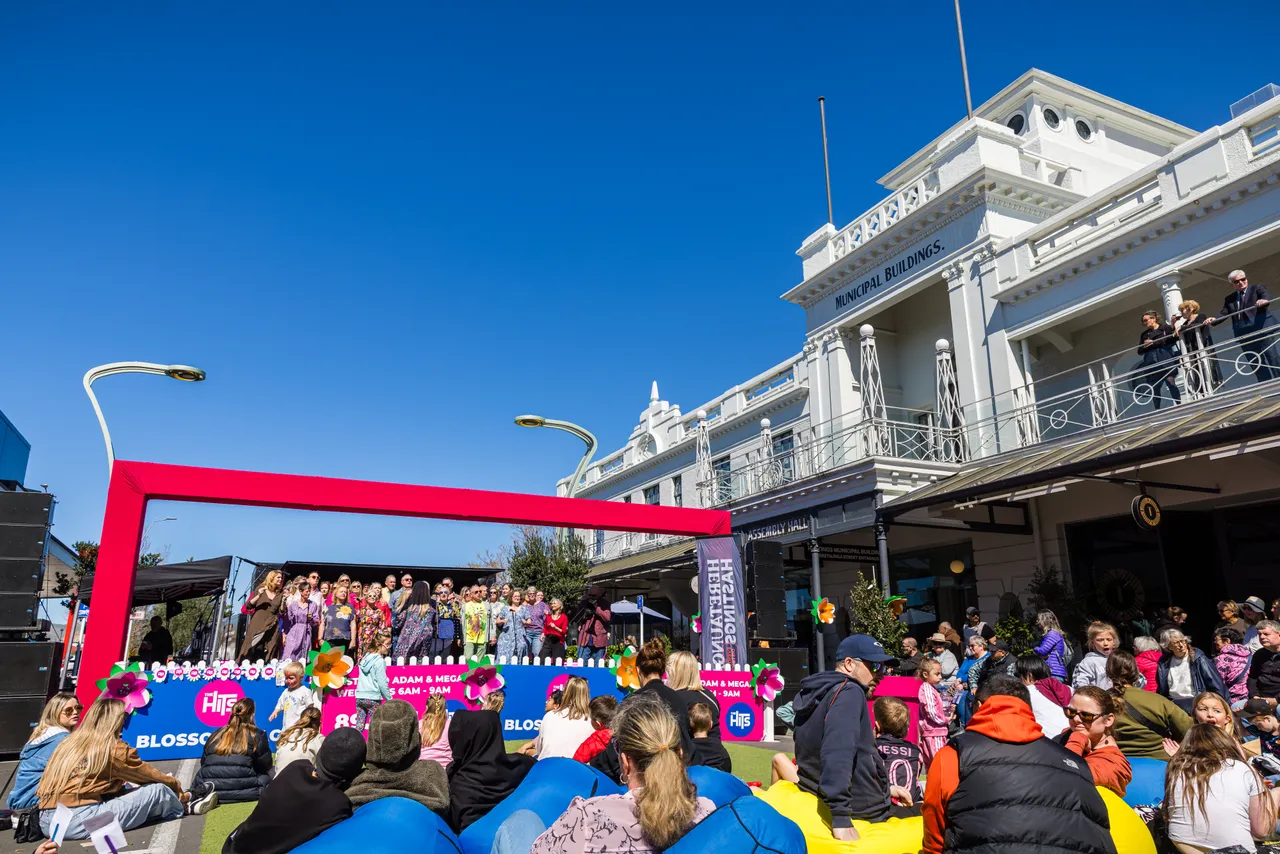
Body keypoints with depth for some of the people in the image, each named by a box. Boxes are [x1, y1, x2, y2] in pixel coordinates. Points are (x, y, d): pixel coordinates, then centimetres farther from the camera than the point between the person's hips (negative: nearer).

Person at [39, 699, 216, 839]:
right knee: (157, 790, 2)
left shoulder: (69, 743, 15)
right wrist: (176, 787, 26)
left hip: (47, 821, 8)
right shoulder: (114, 749, -7)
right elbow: (152, 776, 7)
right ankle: (185, 805, 29)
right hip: (80, 822, -8)